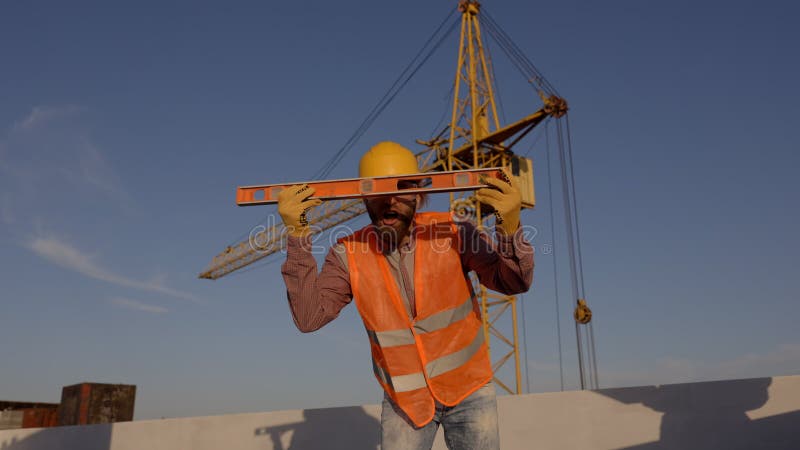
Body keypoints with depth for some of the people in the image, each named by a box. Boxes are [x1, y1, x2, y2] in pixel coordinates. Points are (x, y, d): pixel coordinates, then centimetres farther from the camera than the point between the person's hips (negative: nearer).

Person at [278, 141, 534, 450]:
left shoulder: (453, 233, -15)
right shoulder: (349, 254, -12)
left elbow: (514, 283, -20)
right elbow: (309, 317, -22)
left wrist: (509, 226, -41)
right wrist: (297, 236, -31)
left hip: (468, 389, 0)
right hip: (404, 398, 1)